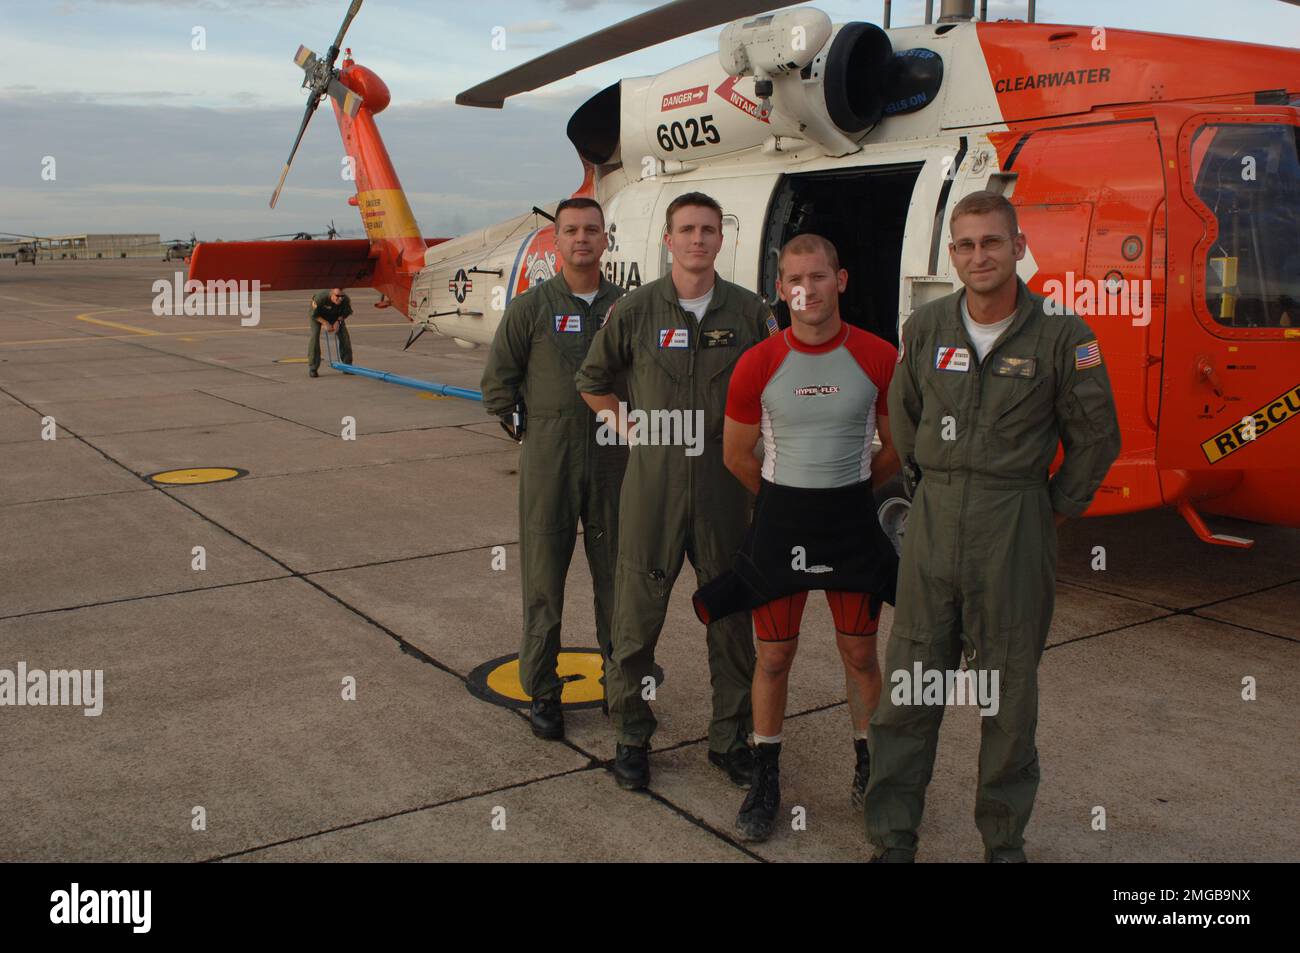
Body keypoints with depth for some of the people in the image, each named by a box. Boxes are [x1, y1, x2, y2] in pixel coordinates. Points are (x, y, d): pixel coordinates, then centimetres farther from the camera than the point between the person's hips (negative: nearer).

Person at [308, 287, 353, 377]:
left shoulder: (346, 300, -30)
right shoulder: (320, 298, -40)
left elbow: (346, 312, -7)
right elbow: (313, 314, -24)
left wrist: (338, 321, -20)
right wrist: (325, 323, -28)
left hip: (335, 315, 3)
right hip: (317, 315, -3)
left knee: (344, 335, -8)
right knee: (315, 336, -20)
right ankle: (312, 369, -12)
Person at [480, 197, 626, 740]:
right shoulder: (531, 307, 0)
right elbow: (497, 384, 4)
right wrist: (531, 430, 1)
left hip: (612, 460, 2)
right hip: (547, 461, -2)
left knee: (617, 574, 9)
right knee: (543, 575, 3)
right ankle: (542, 691, 15)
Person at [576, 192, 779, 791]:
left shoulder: (749, 313, 2)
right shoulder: (635, 311, 1)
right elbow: (592, 382, 14)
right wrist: (628, 426, 4)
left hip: (724, 482, 1)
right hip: (652, 477, -1)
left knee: (731, 614, 9)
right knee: (637, 610, 4)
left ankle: (731, 737, 25)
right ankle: (631, 736, 20)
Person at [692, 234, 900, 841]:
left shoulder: (877, 358, -6)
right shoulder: (757, 365, -7)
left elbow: (898, 445, 7)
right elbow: (737, 455, 4)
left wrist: (852, 489, 10)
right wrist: (785, 499, 11)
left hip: (852, 518, 0)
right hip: (780, 519, 0)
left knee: (860, 653, 11)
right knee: (774, 656, 6)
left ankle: (868, 767, 31)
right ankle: (765, 778, 22)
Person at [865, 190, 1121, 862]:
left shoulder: (1060, 333, -5)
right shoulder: (926, 328, 5)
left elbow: (1097, 435, 2)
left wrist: (1058, 507, 3)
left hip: (1015, 529, -3)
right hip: (933, 521, 3)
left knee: (1008, 693, 7)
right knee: (907, 684, 5)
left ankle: (1004, 840, 25)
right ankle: (892, 839, 18)